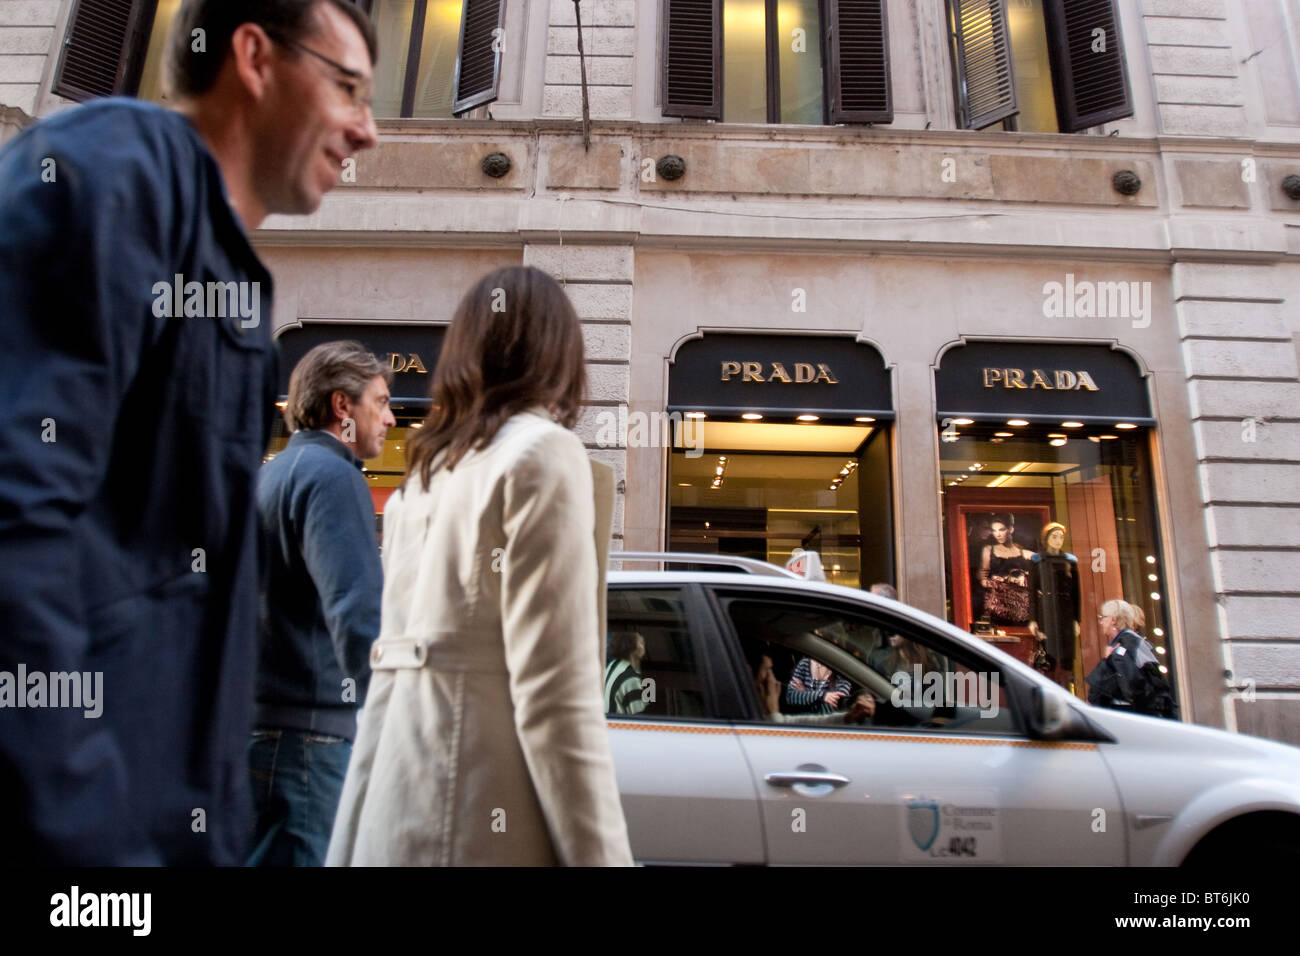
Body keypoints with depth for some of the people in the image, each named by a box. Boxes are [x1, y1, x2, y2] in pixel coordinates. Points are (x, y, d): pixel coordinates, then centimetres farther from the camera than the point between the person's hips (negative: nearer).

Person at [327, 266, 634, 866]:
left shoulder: (425, 470, 13)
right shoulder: (544, 452, -10)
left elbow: (395, 662, 14)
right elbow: (555, 694, -17)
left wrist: (355, 841, 19)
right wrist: (600, 854, -13)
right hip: (478, 820, -8)